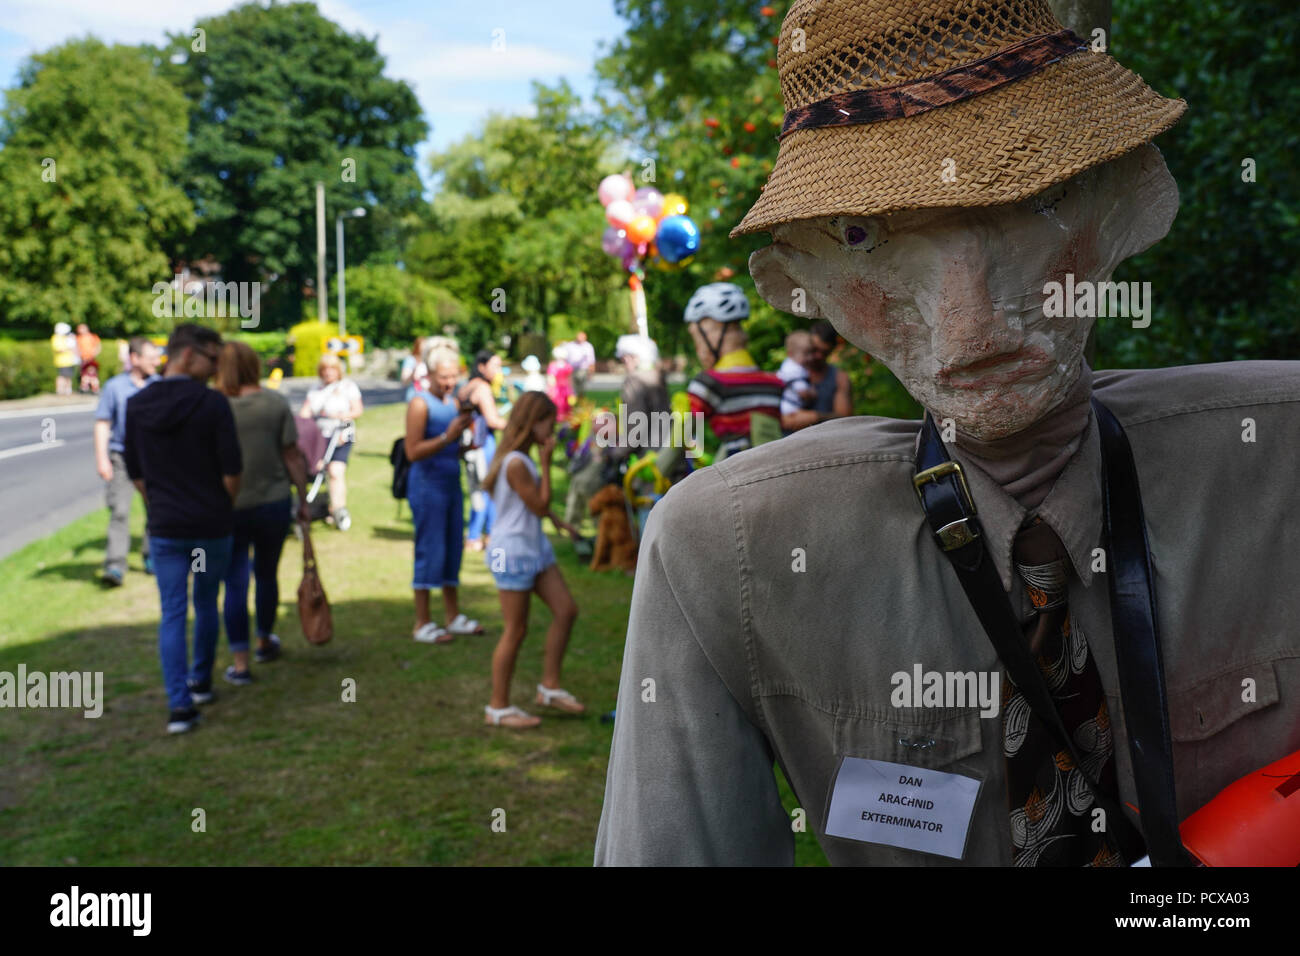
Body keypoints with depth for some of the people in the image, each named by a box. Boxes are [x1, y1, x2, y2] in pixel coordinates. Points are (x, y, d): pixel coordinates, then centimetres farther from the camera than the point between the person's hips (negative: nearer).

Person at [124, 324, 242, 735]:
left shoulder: (136, 405, 0)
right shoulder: (212, 403, -12)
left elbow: (135, 473, 6)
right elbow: (231, 472, -13)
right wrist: (225, 508, 6)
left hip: (165, 529, 2)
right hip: (213, 526, -2)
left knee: (172, 613, 3)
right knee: (206, 603, 17)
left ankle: (180, 704, -4)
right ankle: (201, 681, 32)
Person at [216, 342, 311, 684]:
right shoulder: (276, 403, -6)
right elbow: (293, 456, -5)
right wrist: (303, 499, 5)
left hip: (229, 509, -2)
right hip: (274, 503, 2)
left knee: (235, 583, 6)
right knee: (267, 575, 20)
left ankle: (240, 663, 5)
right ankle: (265, 642, 39)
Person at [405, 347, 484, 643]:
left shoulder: (454, 401, 13)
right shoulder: (420, 404, -11)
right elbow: (413, 451, -19)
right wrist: (447, 436, -25)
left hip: (452, 483, 8)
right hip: (427, 485, -8)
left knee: (453, 550, 12)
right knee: (430, 553, -4)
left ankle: (454, 616, 22)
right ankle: (423, 623, 4)